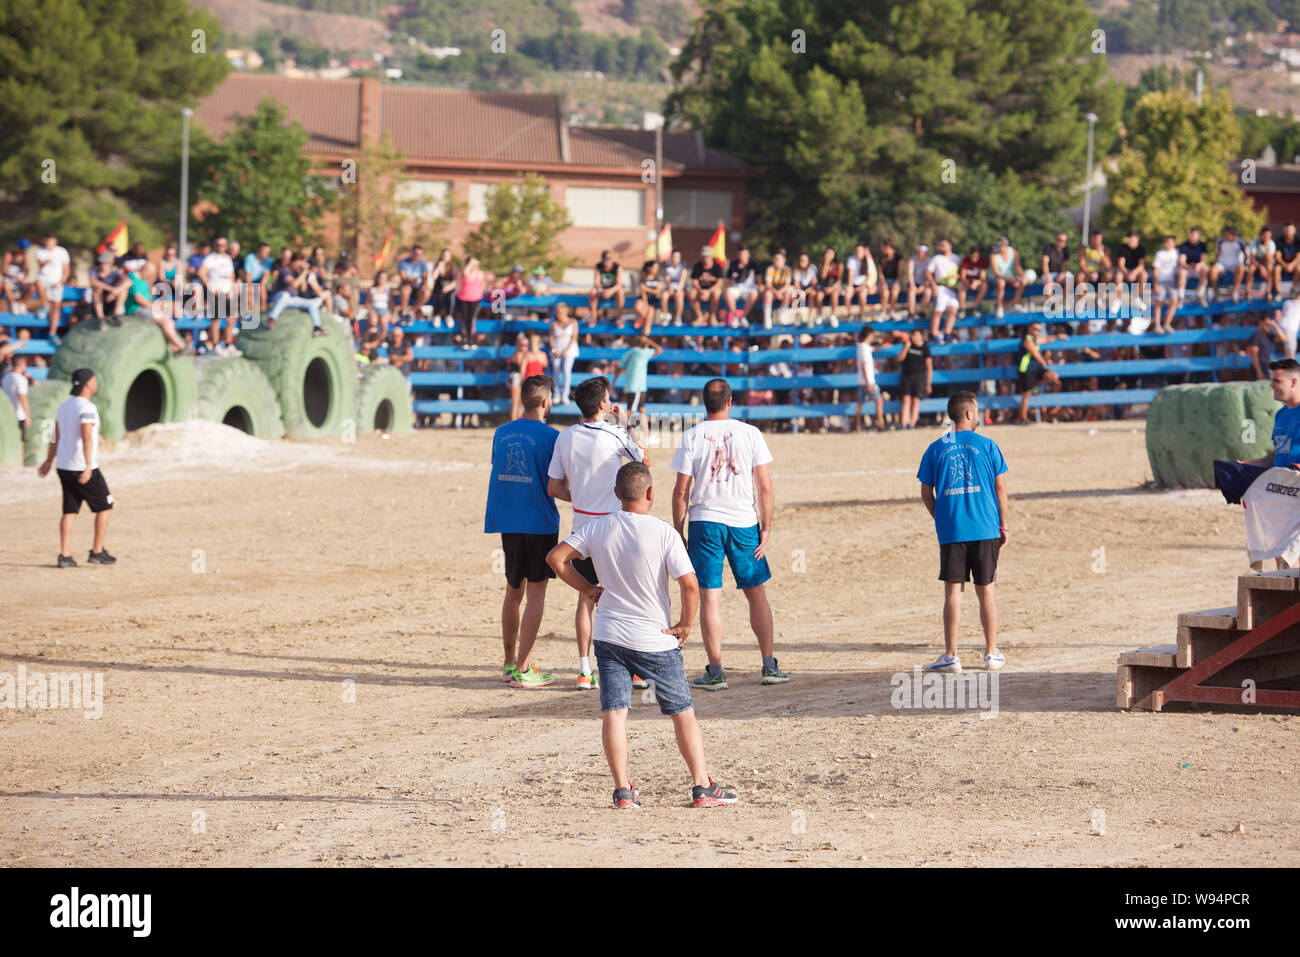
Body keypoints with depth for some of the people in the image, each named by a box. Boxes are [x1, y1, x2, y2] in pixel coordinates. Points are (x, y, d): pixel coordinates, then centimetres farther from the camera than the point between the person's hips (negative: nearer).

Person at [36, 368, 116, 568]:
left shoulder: (64, 406, 10)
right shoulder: (87, 408, -16)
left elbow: (56, 437, 19)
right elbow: (87, 437, -28)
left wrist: (49, 461, 29)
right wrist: (88, 467, -33)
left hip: (64, 468, 8)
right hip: (83, 468, -8)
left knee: (69, 512, 7)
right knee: (104, 506, 8)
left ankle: (64, 556, 0)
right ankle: (97, 552, 9)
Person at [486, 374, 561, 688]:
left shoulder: (501, 433, 8)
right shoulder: (549, 436, -10)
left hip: (507, 521, 6)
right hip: (540, 522, -6)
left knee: (513, 591, 18)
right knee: (535, 594, -1)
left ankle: (509, 662, 23)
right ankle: (522, 670, -6)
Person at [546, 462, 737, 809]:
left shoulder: (597, 529, -1)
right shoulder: (663, 533, -14)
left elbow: (556, 558, 2)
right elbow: (689, 584, -20)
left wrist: (586, 589, 11)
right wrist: (685, 624, -5)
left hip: (609, 635, 3)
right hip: (657, 642, -3)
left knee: (613, 712, 2)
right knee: (683, 713, 8)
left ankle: (622, 789, -4)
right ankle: (702, 787, 8)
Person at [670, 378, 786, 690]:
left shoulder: (692, 437, -3)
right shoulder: (750, 433, 0)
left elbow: (681, 491, -2)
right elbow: (765, 486, -2)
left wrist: (678, 532, 7)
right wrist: (766, 528, 5)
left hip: (705, 523, -1)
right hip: (744, 523, 1)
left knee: (710, 596, 1)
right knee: (756, 591, 12)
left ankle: (715, 671, -1)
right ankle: (769, 666, 12)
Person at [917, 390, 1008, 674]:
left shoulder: (935, 449, 3)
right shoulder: (987, 446, 0)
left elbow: (926, 494, 5)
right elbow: (1000, 488, 1)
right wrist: (1003, 526, 9)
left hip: (951, 531, 0)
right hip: (986, 529, 0)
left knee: (953, 591, 0)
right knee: (985, 590, 9)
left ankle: (951, 656, -3)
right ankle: (991, 654, 15)